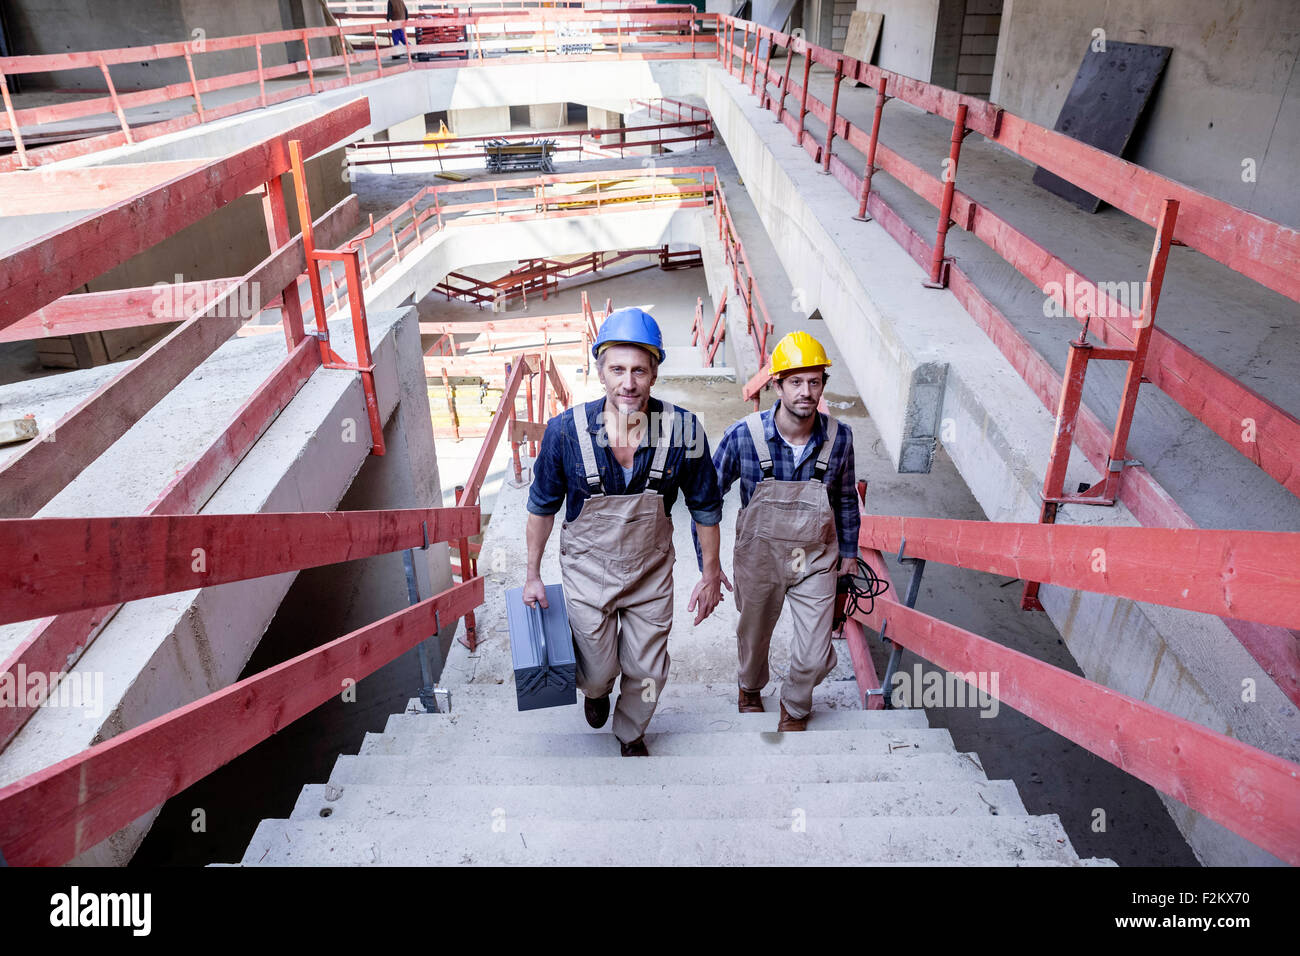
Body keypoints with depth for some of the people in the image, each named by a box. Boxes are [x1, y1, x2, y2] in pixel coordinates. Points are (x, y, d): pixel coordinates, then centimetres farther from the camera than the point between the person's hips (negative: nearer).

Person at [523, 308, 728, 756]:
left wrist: (711, 573, 2)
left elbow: (706, 507, -5)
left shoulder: (683, 431, -21)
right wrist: (533, 575, 2)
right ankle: (595, 690, 55)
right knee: (598, 668, 15)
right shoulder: (565, 431, -22)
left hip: (652, 571, 1)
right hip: (588, 569, -1)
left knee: (647, 672, 15)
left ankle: (631, 735, 49)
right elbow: (542, 506, -5)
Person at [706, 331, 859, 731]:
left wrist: (848, 549, 13)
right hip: (759, 557, 0)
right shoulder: (744, 435, -20)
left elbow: (845, 498, 4)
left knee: (814, 658, 2)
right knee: (753, 636, 22)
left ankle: (795, 709, 38)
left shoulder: (839, 437, -14)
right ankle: (749, 688, 57)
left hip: (816, 560, 1)